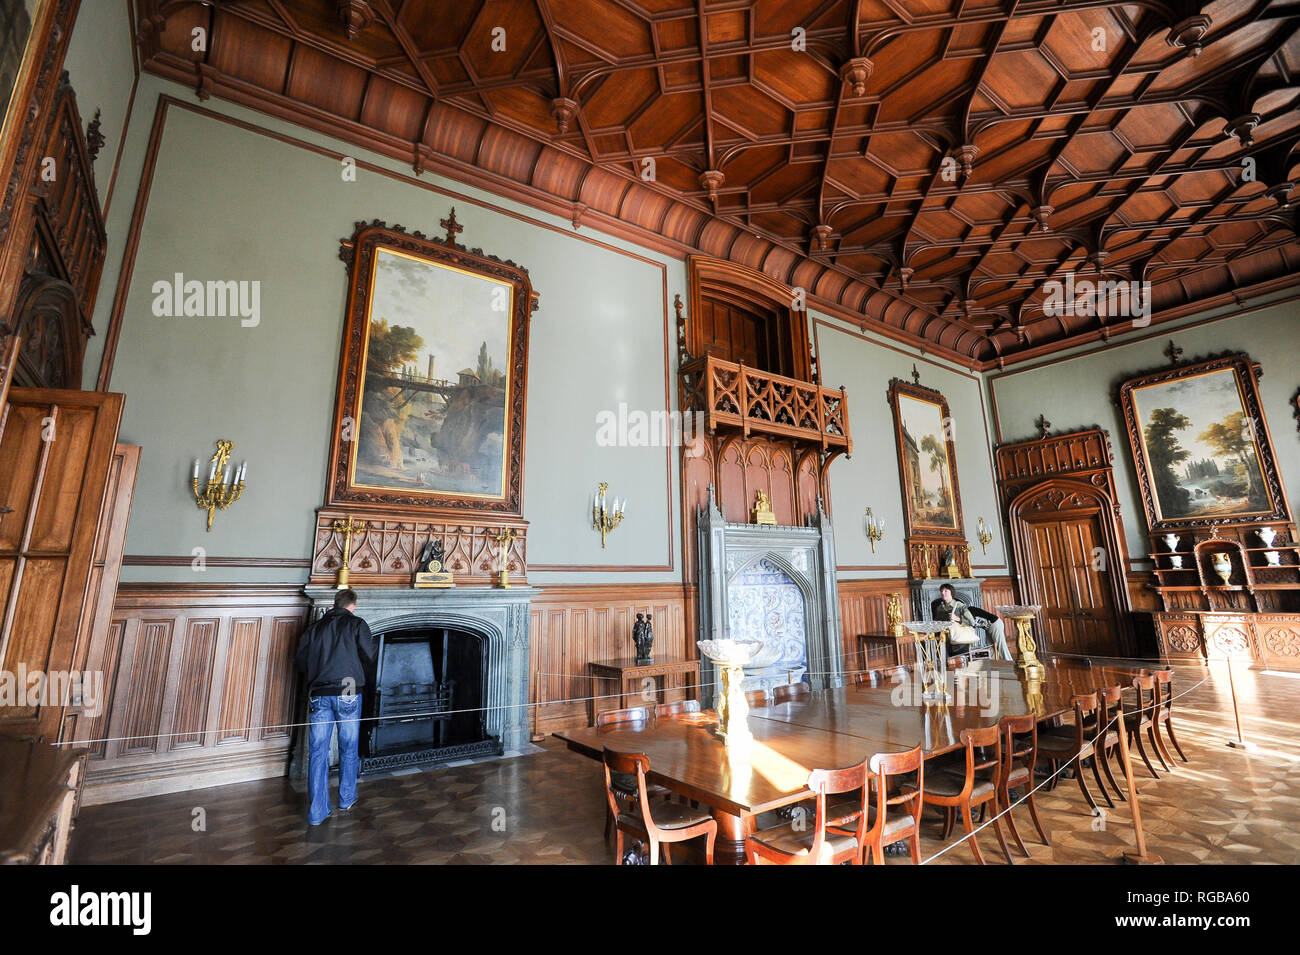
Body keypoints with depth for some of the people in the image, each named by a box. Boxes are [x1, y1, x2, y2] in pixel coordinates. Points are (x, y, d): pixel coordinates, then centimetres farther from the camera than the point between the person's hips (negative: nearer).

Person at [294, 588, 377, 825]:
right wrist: (361, 675, 15)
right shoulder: (356, 624, -1)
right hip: (348, 693, -3)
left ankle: (317, 812, 11)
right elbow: (370, 658, -6)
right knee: (348, 749, 12)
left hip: (319, 696, 3)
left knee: (317, 752, 8)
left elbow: (299, 661, 11)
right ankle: (346, 800, 24)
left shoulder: (314, 628, 11)